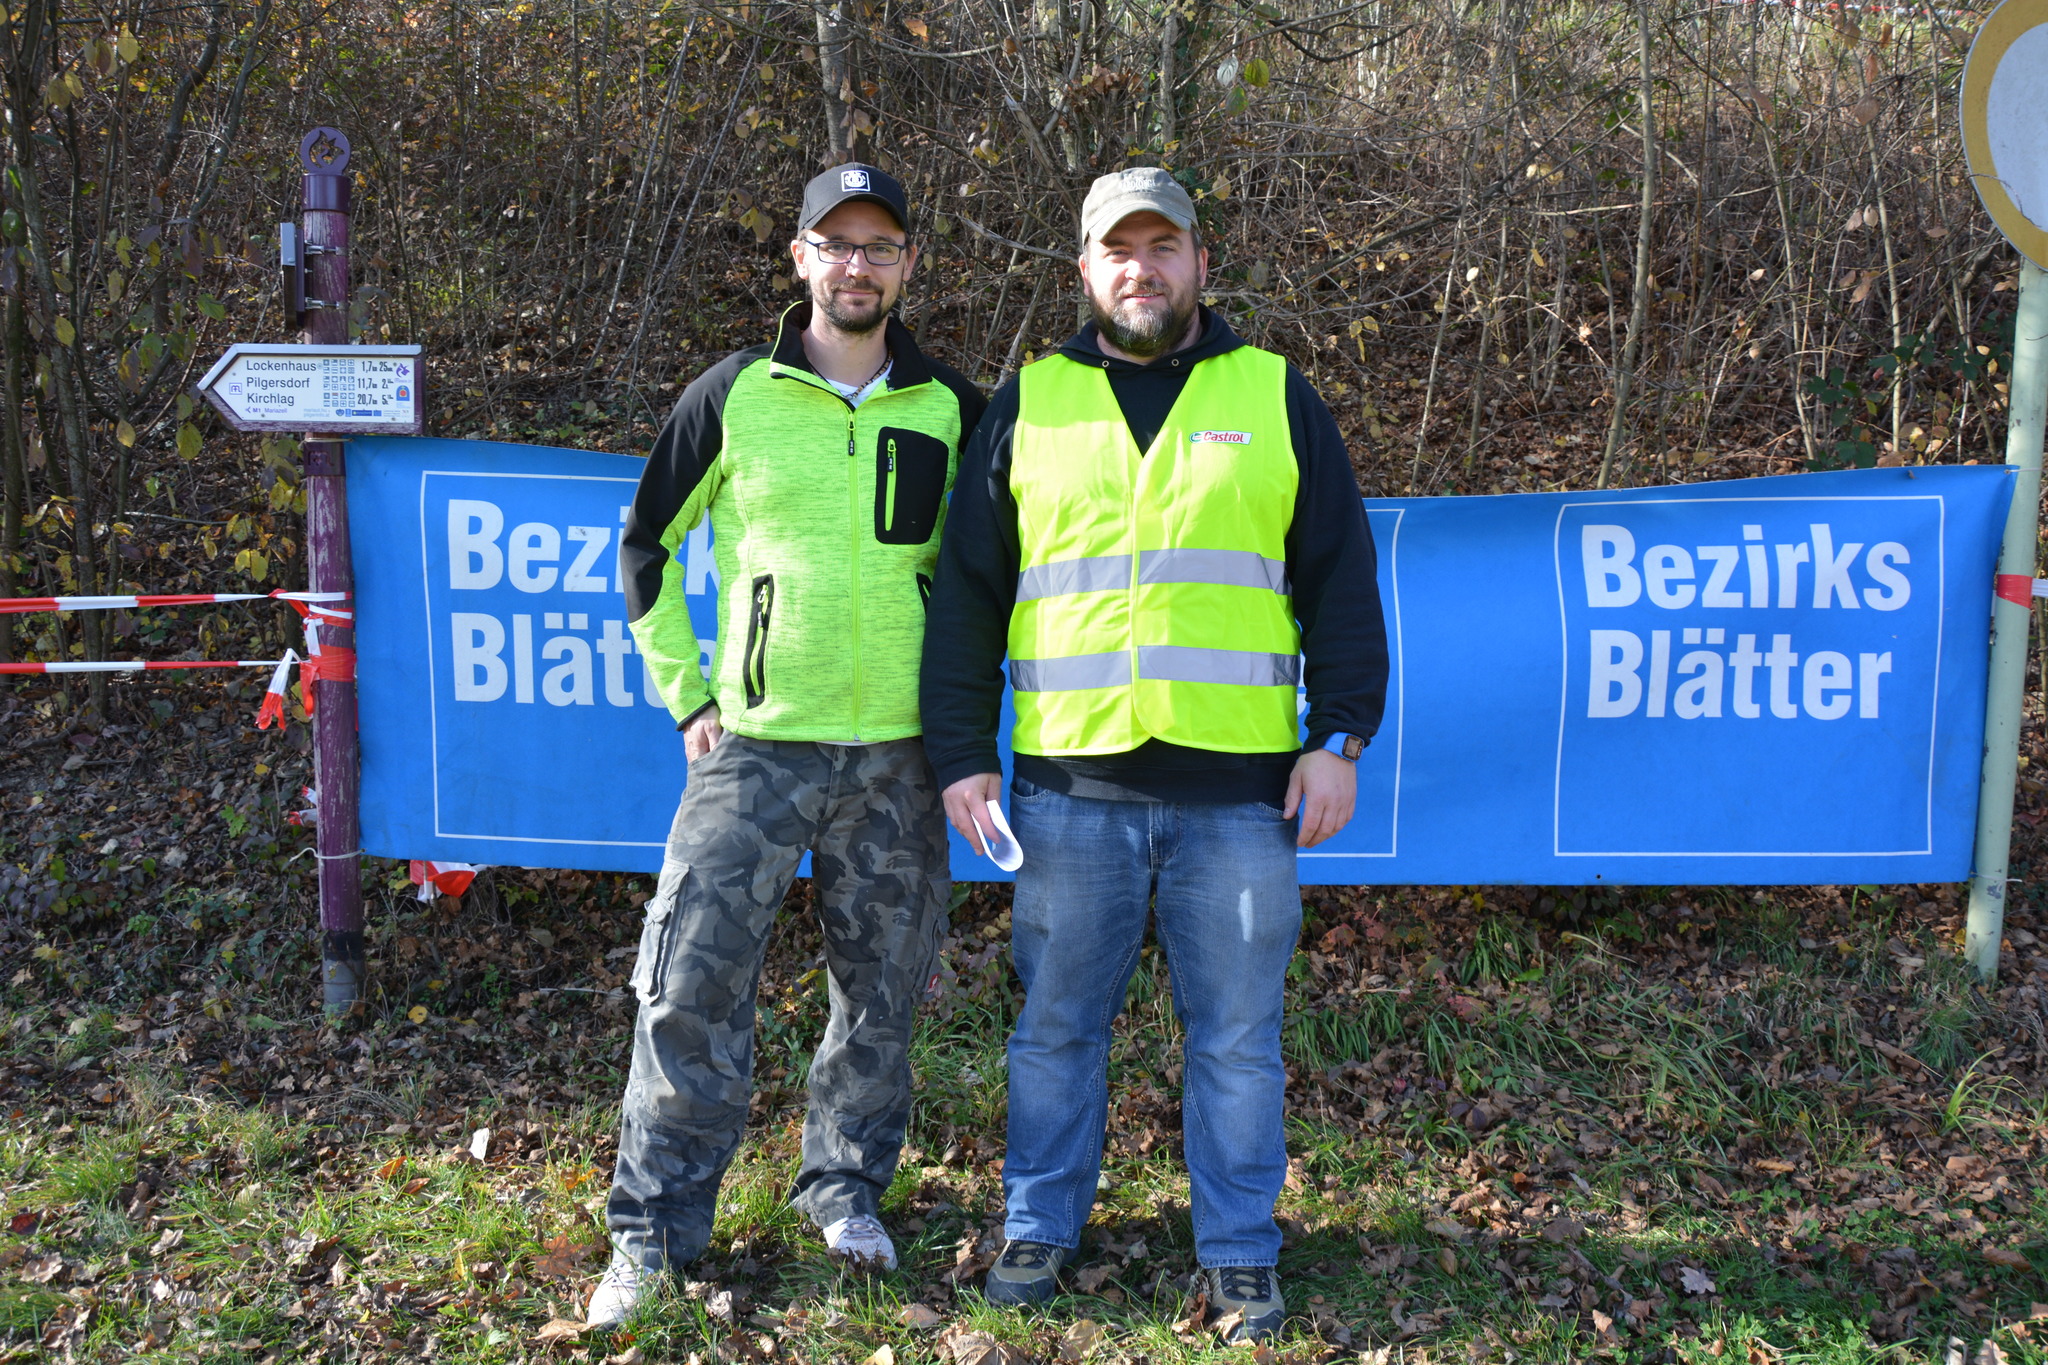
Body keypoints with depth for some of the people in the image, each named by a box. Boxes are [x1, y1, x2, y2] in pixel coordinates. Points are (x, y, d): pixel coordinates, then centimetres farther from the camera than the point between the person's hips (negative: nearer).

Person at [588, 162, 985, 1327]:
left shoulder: (951, 411, 5)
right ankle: (656, 1229, 10)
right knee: (694, 982, -4)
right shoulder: (735, 396, 1)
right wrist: (687, 694, 4)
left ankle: (848, 1187, 30)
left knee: (882, 991, 10)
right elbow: (646, 545, 9)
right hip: (757, 746, -1)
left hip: (901, 752, 2)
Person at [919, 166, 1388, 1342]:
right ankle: (1041, 1228, 27)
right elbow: (968, 592, 10)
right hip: (1069, 780, 1)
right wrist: (962, 751, 4)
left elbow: (1340, 580, 8)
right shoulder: (1029, 404, 9)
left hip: (1238, 789, -1)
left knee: (1236, 1035, 8)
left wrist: (1341, 736, 0)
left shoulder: (1277, 398, 9)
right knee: (1058, 1025, 11)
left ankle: (1241, 1252, 22)